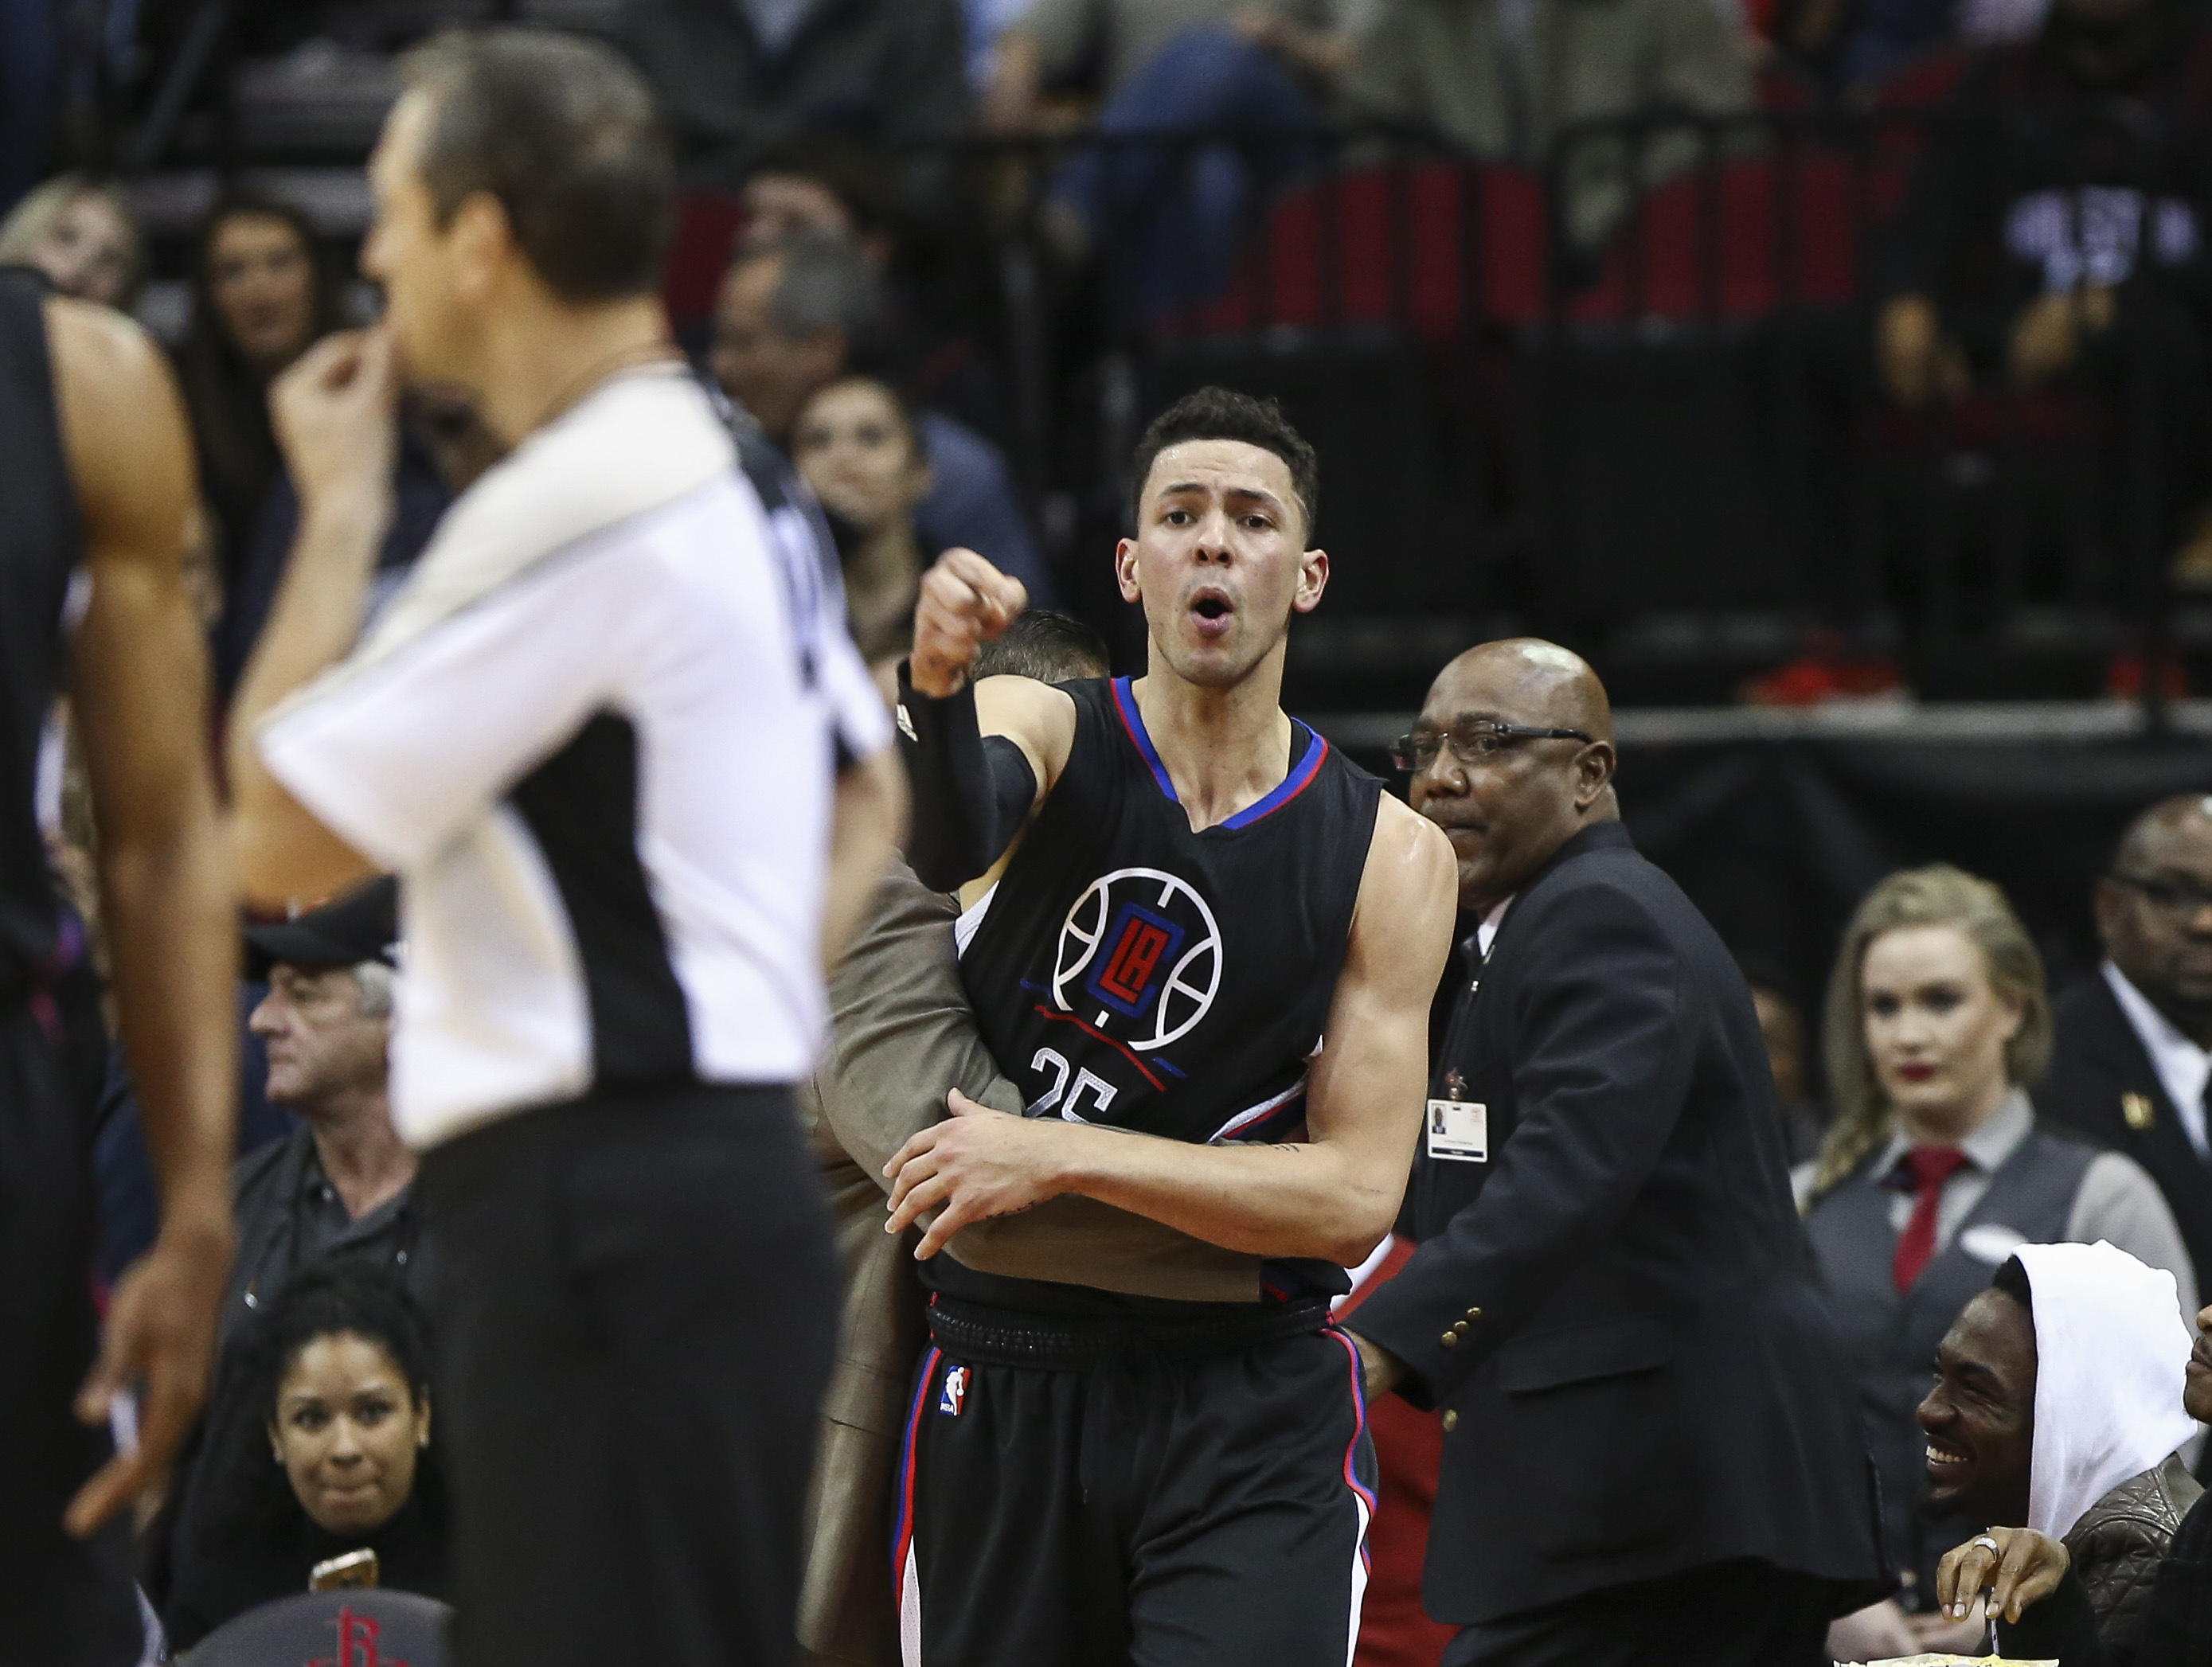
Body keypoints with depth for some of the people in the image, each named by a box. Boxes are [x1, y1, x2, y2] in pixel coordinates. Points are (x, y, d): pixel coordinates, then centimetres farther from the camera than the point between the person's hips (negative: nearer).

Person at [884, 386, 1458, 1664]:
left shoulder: (1390, 859, -1)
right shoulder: (1046, 734, -1)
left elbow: (1356, 1197, -8)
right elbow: (951, 829, -28)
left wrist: (1061, 1155, -18)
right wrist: (936, 683, -51)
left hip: (1253, 1416, -1)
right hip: (1003, 1380, 1)